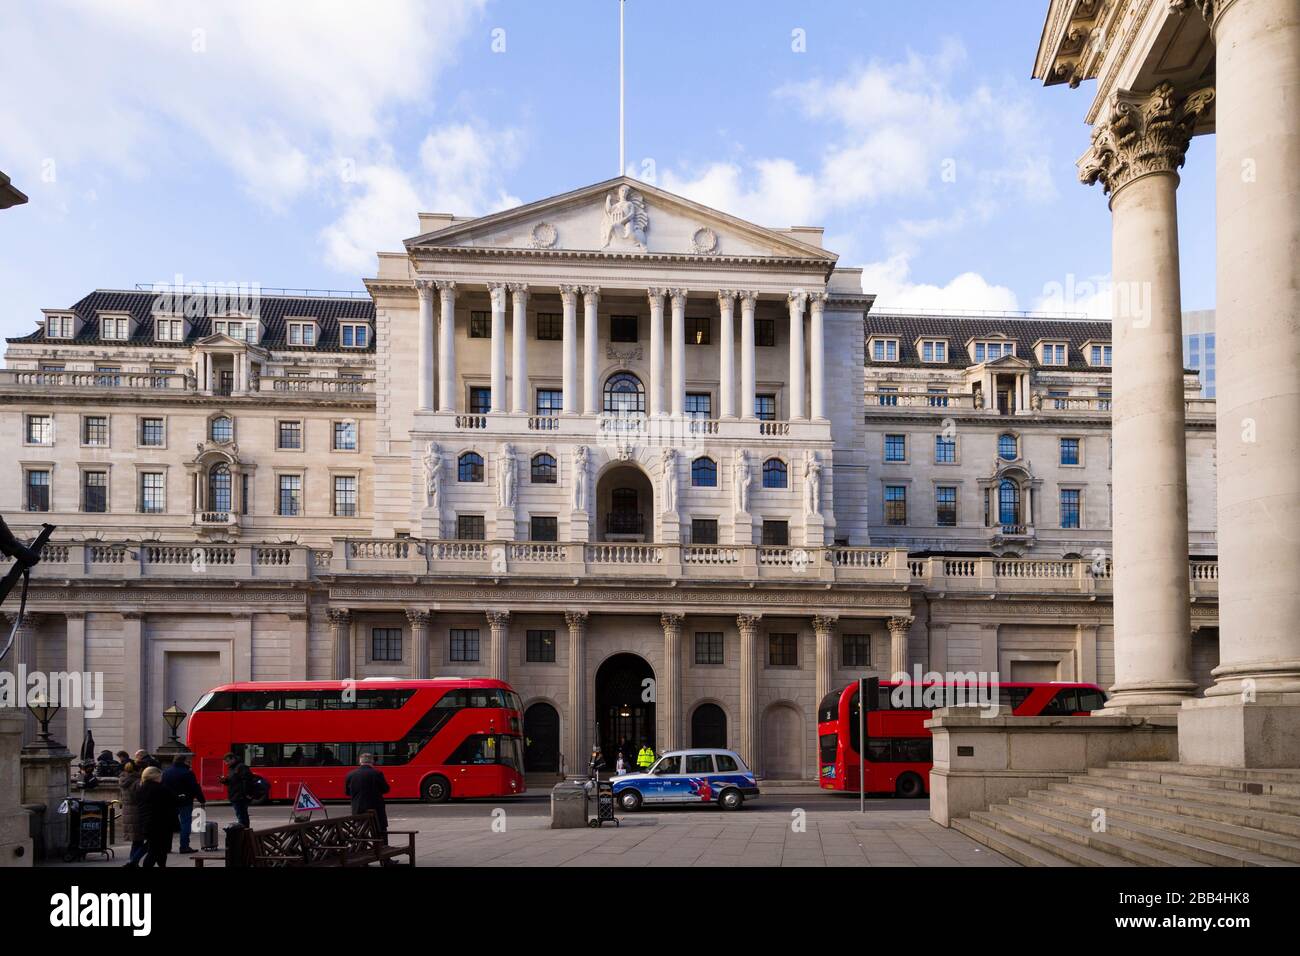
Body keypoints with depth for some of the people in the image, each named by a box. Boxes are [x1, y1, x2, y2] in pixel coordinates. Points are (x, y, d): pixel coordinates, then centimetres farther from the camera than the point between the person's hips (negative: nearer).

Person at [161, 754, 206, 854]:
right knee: (185, 823, -1)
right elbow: (196, 788, -11)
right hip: (185, 802, -6)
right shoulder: (187, 773, -12)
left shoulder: (165, 772, 8)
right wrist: (202, 800, -5)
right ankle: (184, 846, -5)